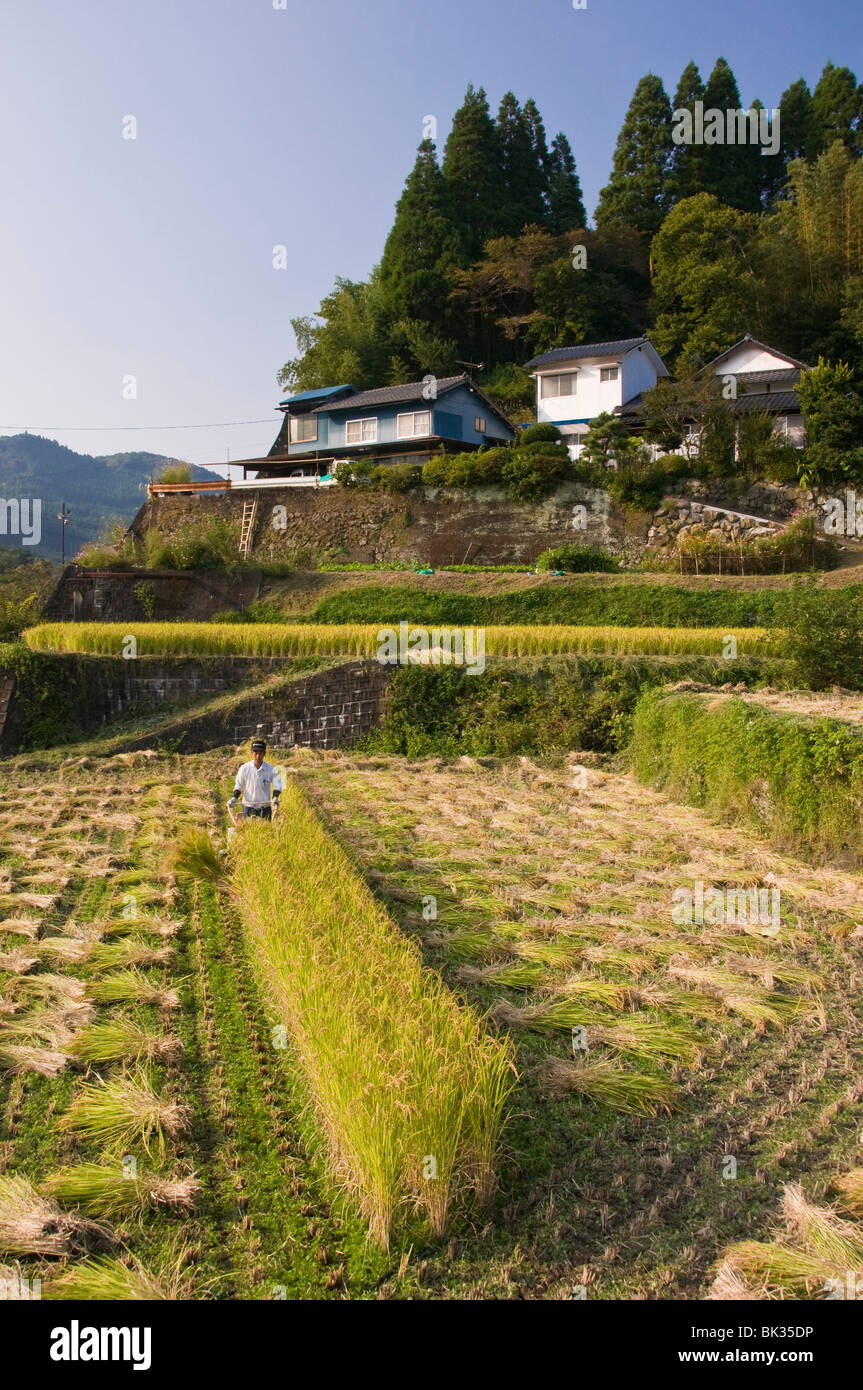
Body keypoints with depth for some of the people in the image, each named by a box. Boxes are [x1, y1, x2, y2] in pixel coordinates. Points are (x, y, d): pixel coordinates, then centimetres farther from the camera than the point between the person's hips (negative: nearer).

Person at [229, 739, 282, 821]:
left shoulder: (270, 769, -3)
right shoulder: (244, 768, -2)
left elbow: (277, 785, -6)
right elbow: (239, 786, 6)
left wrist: (275, 797, -23)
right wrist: (234, 798, -9)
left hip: (265, 808, 1)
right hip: (249, 807, 0)